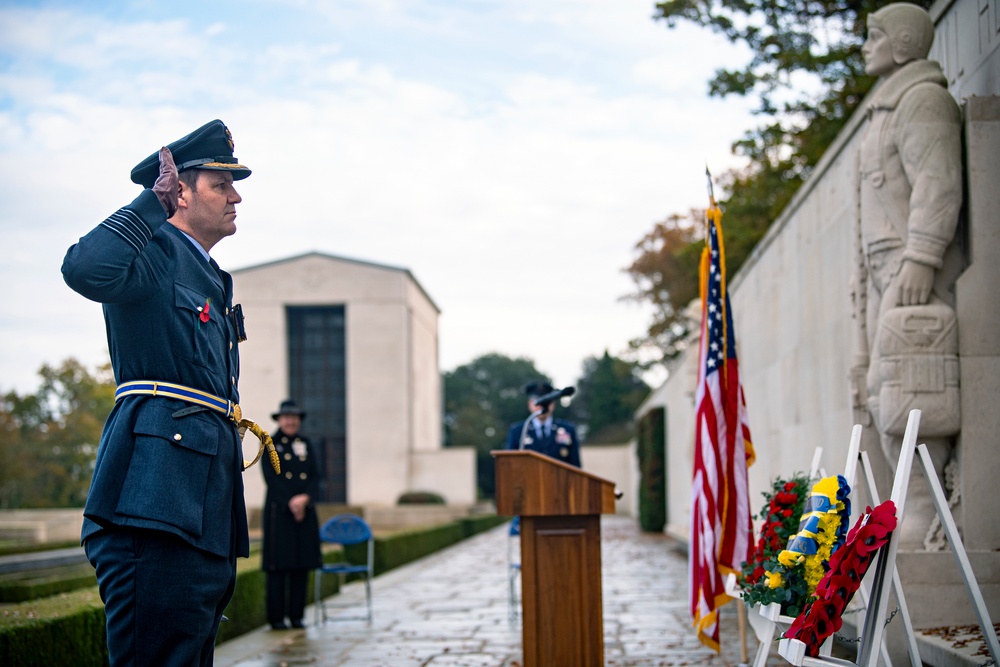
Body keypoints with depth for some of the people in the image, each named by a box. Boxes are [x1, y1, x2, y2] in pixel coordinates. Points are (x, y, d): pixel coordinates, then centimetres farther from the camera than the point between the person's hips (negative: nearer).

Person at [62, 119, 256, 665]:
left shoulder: (213, 280, 26)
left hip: (205, 509, 10)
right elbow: (85, 269, -28)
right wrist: (154, 200, -15)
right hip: (159, 502, -10)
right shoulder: (155, 253, -3)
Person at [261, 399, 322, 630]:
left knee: (302, 563, 4)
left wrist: (305, 498, -10)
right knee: (278, 564, -4)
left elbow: (315, 476, 8)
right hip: (279, 511, -4)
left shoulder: (305, 445, 15)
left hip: (305, 512, 4)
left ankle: (296, 614, 11)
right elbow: (271, 478, -7)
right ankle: (276, 616, 1)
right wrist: (290, 503, -15)